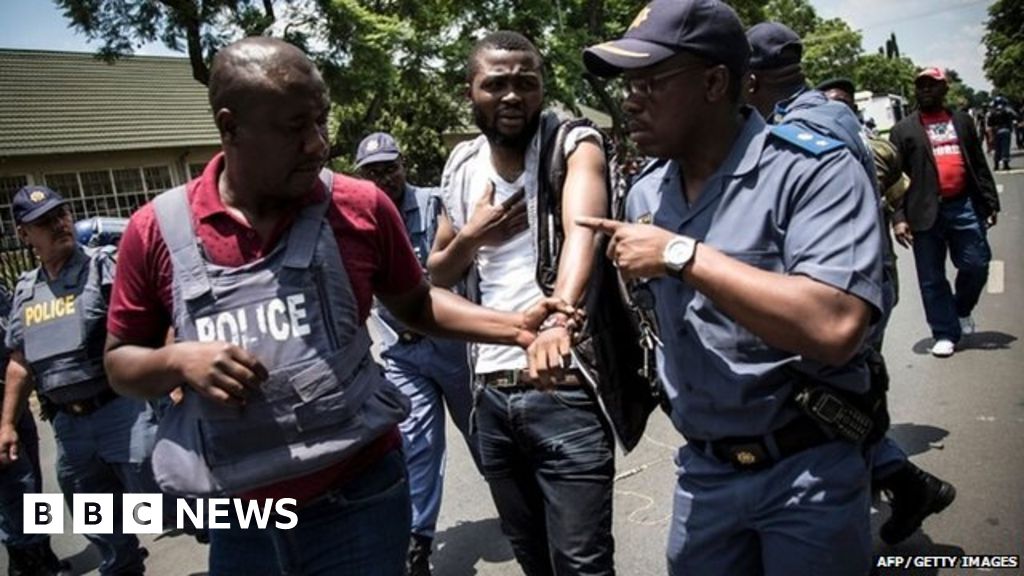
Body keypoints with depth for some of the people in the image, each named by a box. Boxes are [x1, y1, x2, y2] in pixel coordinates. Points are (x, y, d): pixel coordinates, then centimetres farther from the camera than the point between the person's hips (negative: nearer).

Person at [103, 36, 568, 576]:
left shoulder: (361, 207, -7)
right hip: (239, 519, 2)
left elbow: (414, 304, 8)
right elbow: (120, 361, 6)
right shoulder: (157, 229, -5)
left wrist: (514, 325, -3)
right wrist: (179, 361, -15)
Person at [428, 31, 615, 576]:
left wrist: (559, 317, -48)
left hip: (566, 389, -5)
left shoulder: (575, 144, -7)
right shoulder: (460, 165, 8)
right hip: (492, 393, 5)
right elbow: (437, 275, 15)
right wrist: (471, 238, -6)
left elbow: (582, 231, -29)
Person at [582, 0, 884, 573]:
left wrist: (681, 255, -27)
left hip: (808, 472, -5)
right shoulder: (645, 193, 3)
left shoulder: (814, 169, -17)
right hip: (702, 471, 6)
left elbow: (835, 328, -31)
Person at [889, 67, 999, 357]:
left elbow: (979, 165, 15)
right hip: (926, 212, -2)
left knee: (976, 266, 4)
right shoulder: (903, 130, 4)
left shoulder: (962, 121, 15)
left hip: (964, 207, 3)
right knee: (932, 278, 2)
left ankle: (962, 309, 33)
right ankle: (945, 333, 14)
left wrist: (991, 202, 8)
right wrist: (898, 217, -11)